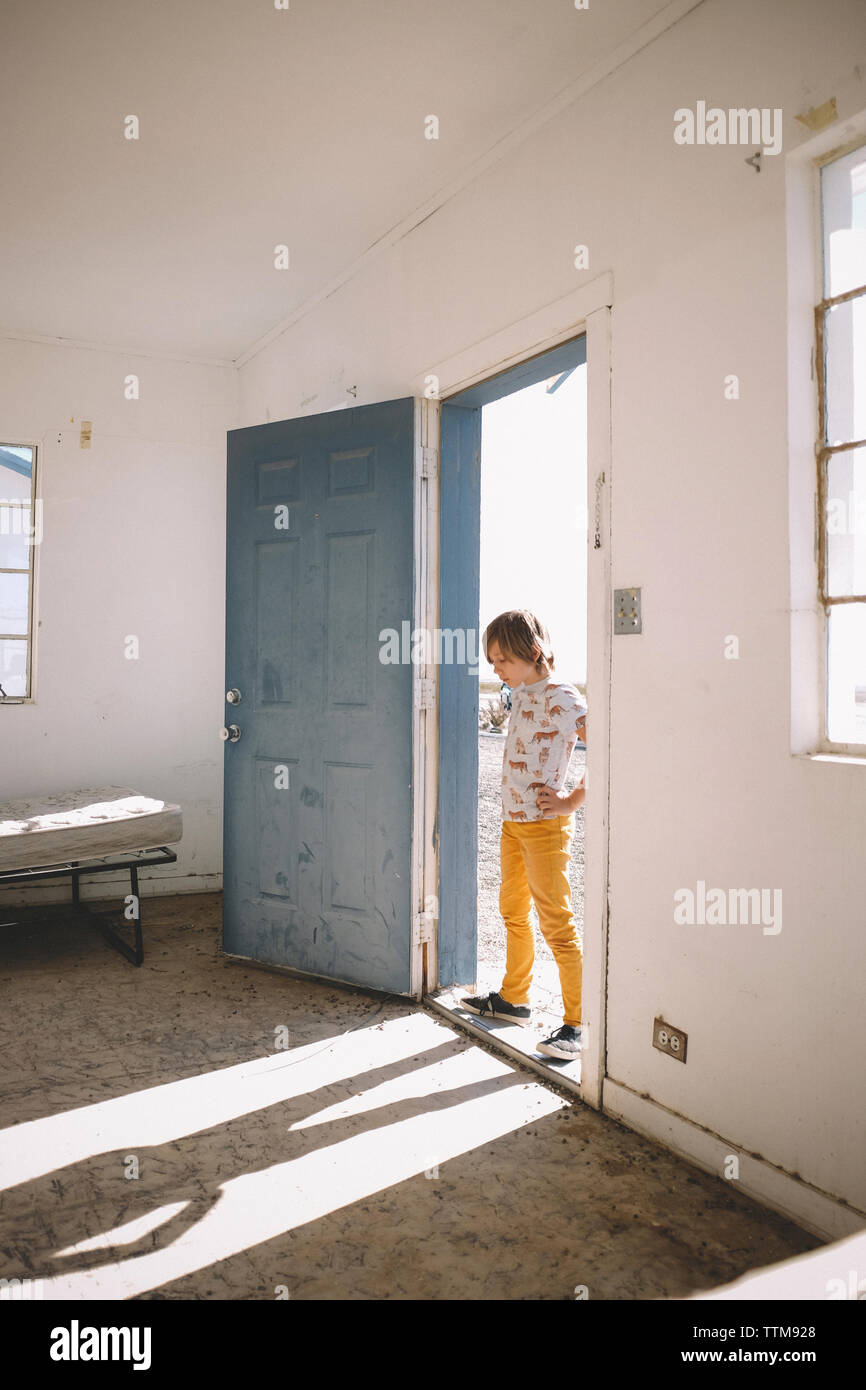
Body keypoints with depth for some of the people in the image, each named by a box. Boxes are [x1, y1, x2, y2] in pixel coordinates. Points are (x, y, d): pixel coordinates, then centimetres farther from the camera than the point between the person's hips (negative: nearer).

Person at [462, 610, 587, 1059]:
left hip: (544, 827, -9)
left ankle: (574, 1025, 7)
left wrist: (574, 800, -20)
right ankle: (514, 999, 35)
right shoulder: (521, 695, 8)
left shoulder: (561, 700, -17)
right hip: (512, 823, 9)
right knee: (513, 914, 19)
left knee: (556, 925, -3)